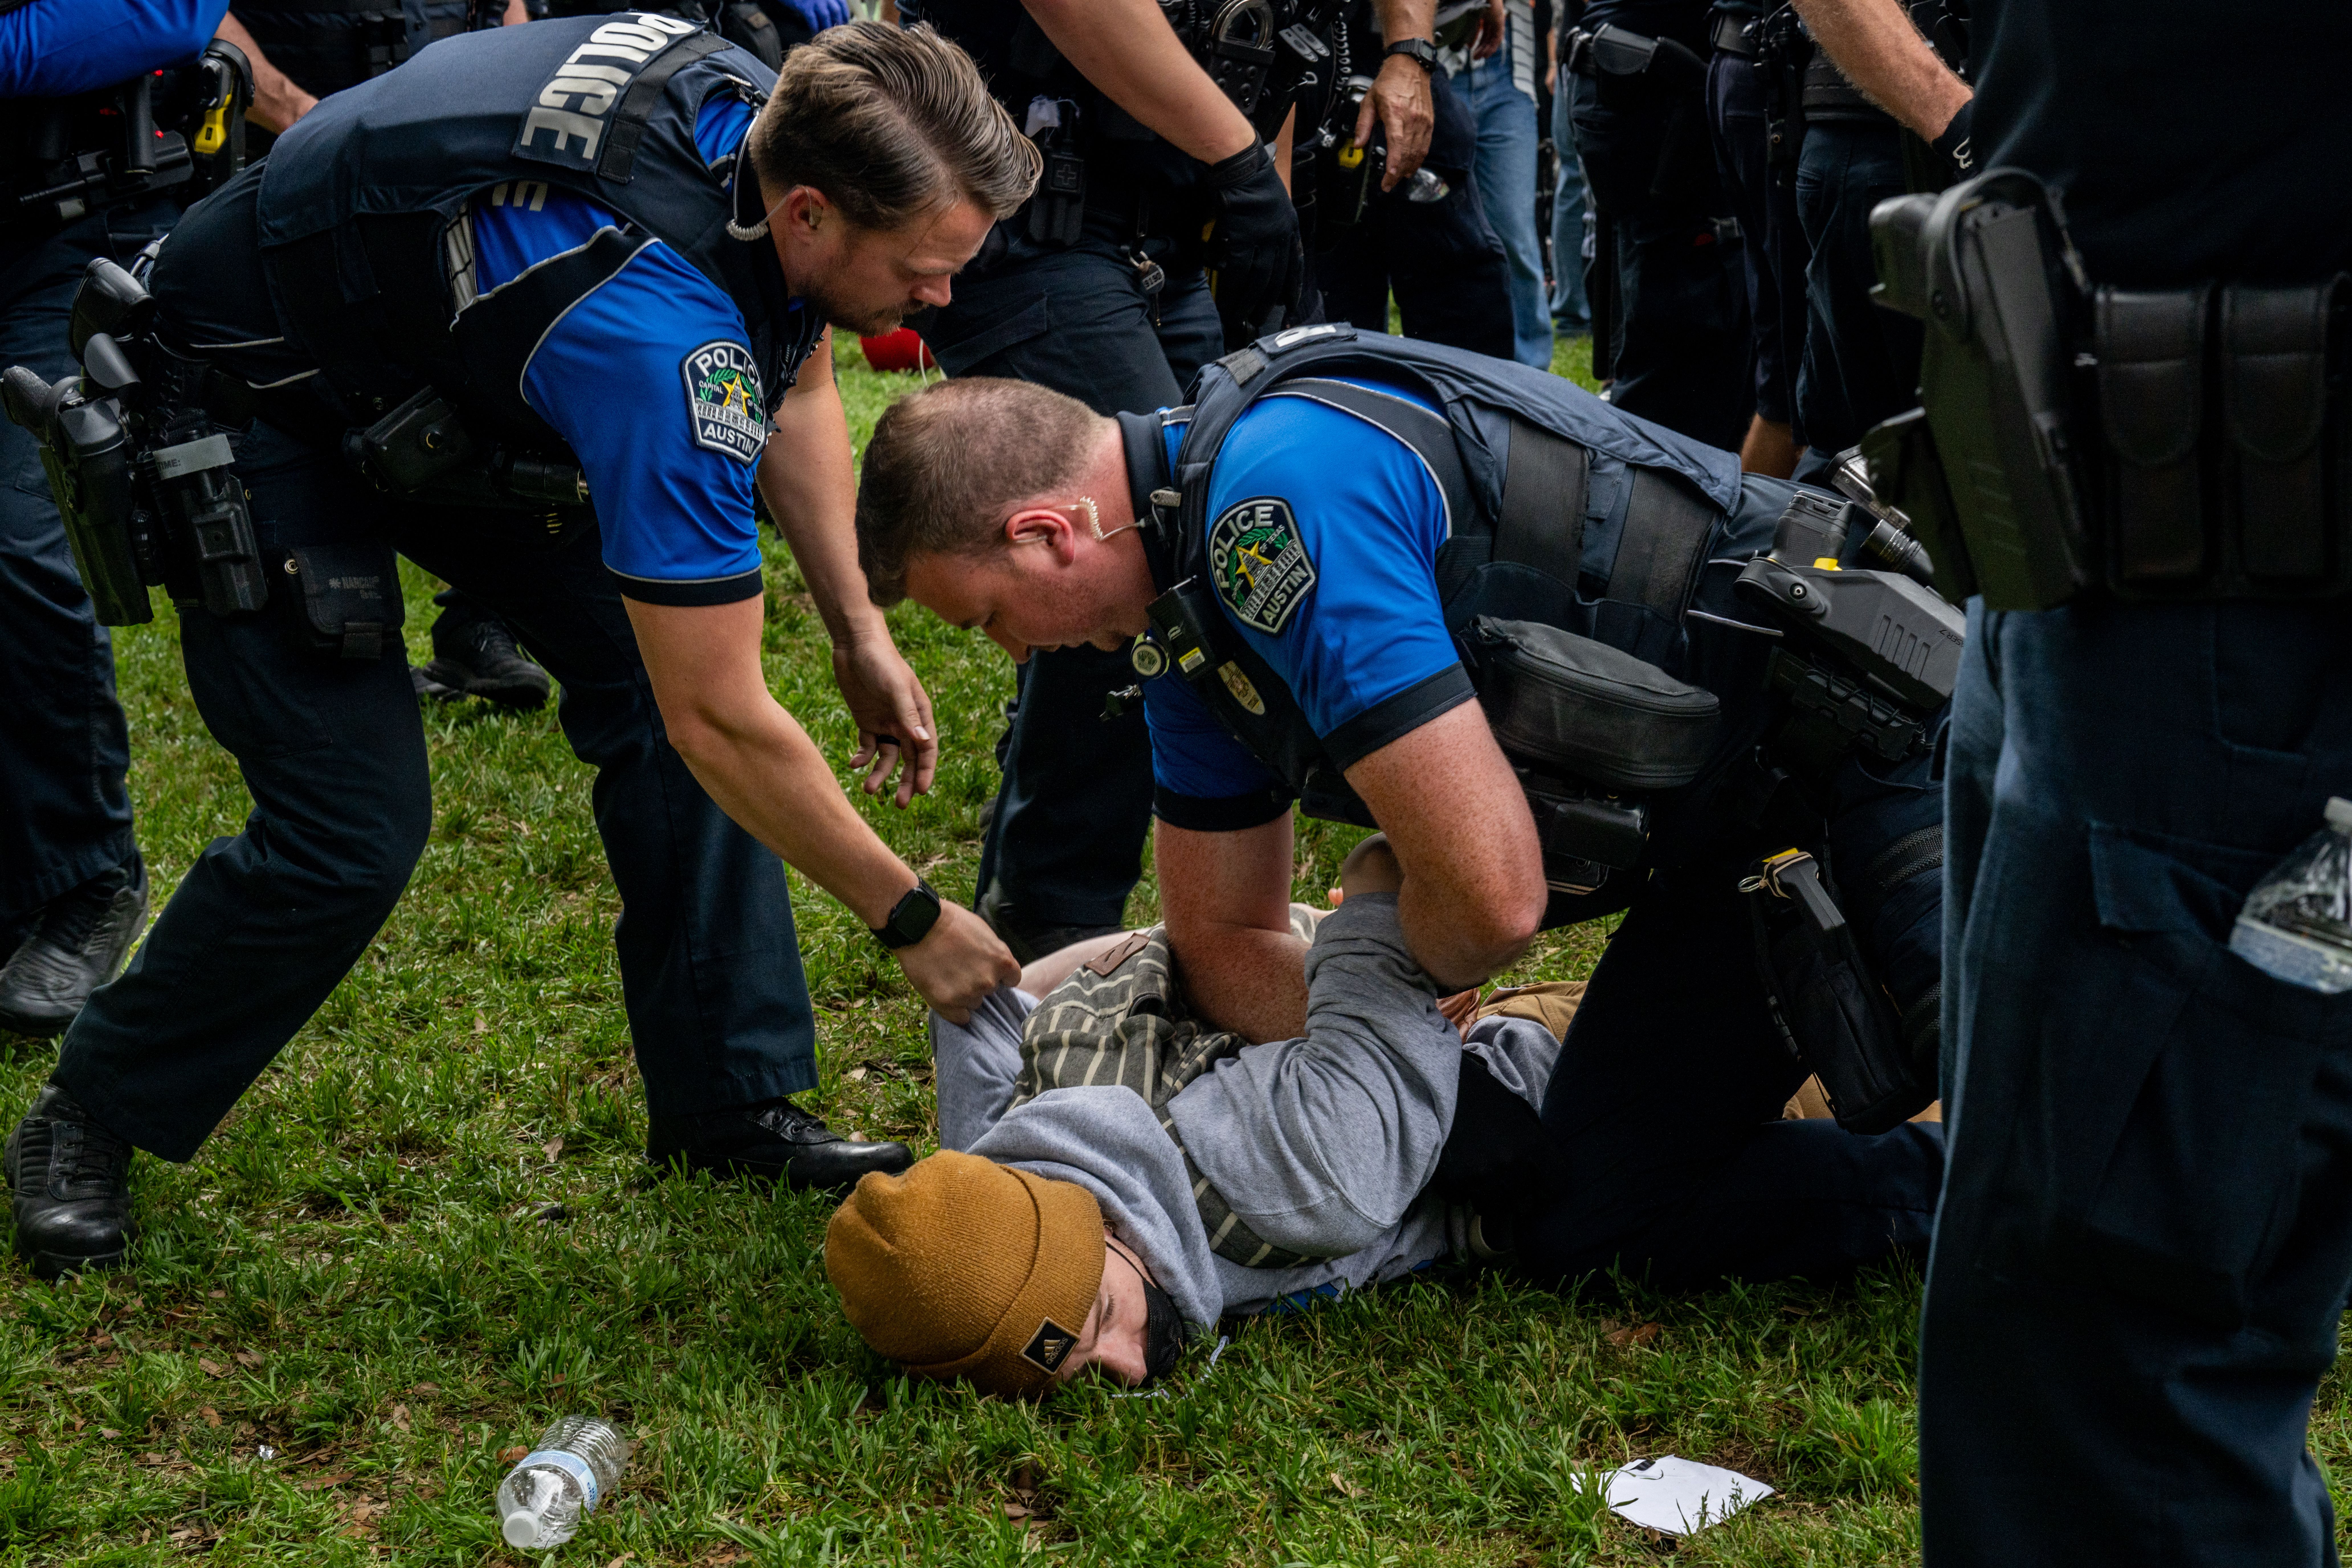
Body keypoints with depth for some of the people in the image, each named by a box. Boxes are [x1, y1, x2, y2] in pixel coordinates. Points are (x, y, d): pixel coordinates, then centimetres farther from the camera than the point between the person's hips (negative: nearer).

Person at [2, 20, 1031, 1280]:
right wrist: (913, 920, -23)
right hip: (253, 410, -8)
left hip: (453, 385, 8)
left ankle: (729, 1105, 8)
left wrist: (857, 631, 3)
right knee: (353, 831, -13)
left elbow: (797, 383, 8)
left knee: (660, 674, -2)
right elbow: (722, 723, -34)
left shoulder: (777, 118, -16)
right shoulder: (656, 323, -41)